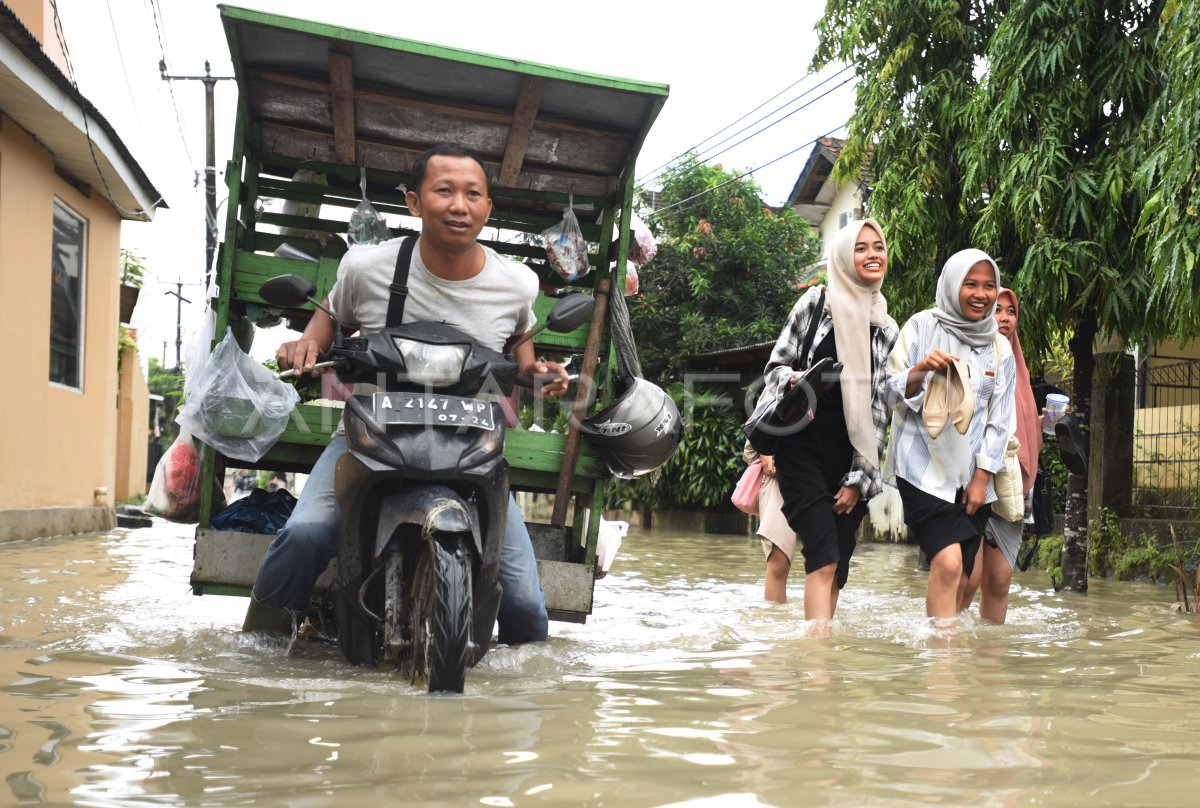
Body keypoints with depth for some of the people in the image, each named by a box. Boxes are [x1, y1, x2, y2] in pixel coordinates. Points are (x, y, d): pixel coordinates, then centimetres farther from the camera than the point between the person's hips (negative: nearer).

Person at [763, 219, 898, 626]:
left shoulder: (886, 329, 11)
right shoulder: (816, 302, 3)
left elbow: (879, 408, 8)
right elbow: (776, 366, 5)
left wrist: (860, 477, 2)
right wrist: (793, 380, -20)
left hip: (850, 458, 4)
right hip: (803, 447, -4)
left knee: (837, 569, 1)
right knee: (824, 559, -18)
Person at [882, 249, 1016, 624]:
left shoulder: (1000, 349, 8)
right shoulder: (922, 326, -2)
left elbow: (999, 420, 8)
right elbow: (891, 393, -3)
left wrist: (982, 478, -1)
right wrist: (921, 369, -23)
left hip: (971, 474, 5)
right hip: (924, 467, -4)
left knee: (960, 577, 4)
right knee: (948, 563, -20)